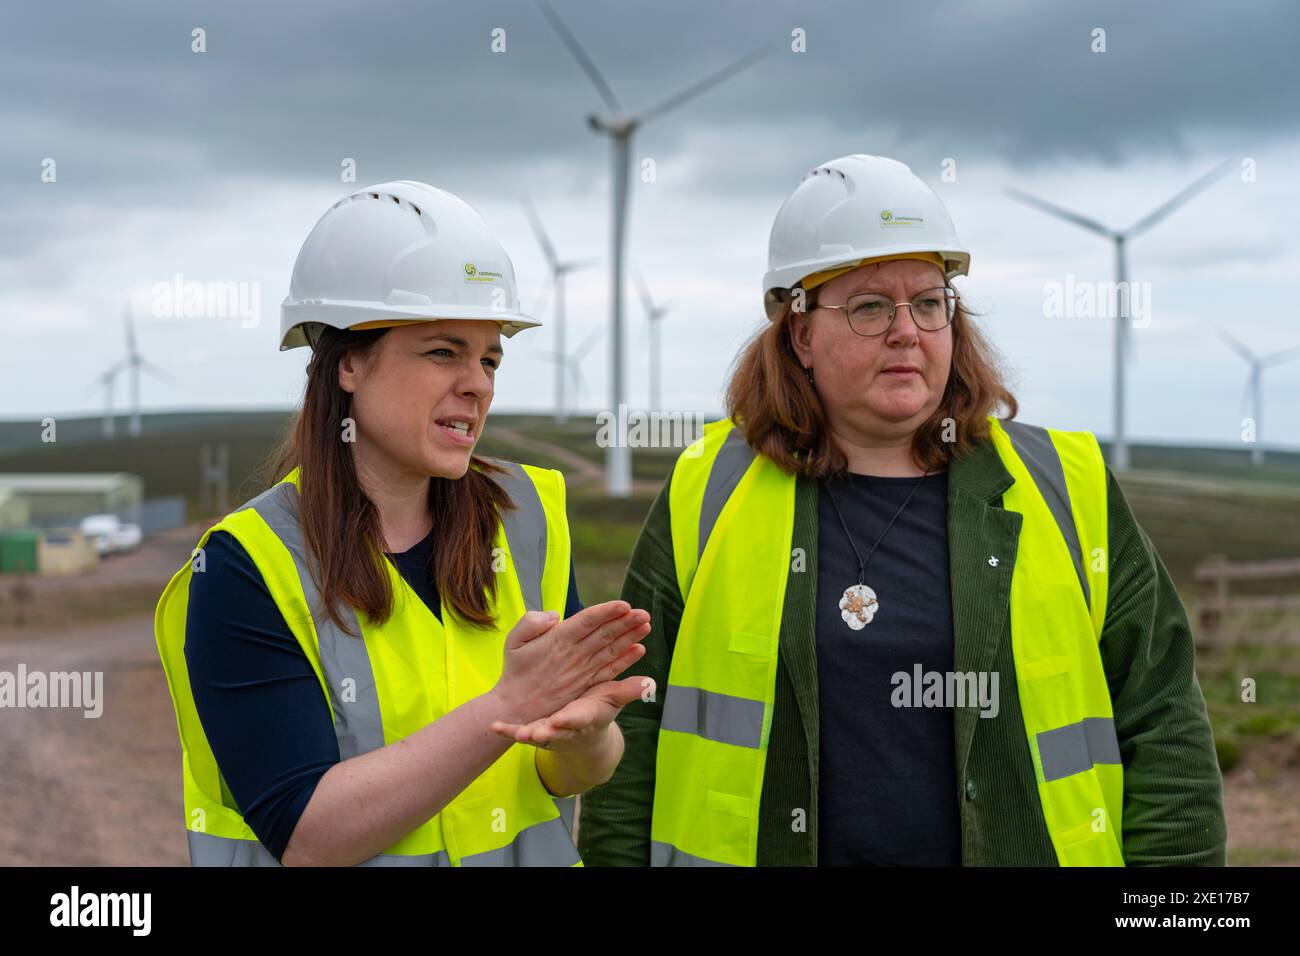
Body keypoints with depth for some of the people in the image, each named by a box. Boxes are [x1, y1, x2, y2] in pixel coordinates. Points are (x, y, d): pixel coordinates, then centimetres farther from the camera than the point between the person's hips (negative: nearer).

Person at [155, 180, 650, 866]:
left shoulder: (524, 517, -7)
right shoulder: (245, 570, -18)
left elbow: (579, 775, -8)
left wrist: (580, 730, -29)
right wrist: (508, 708, -32)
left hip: (528, 851, 3)